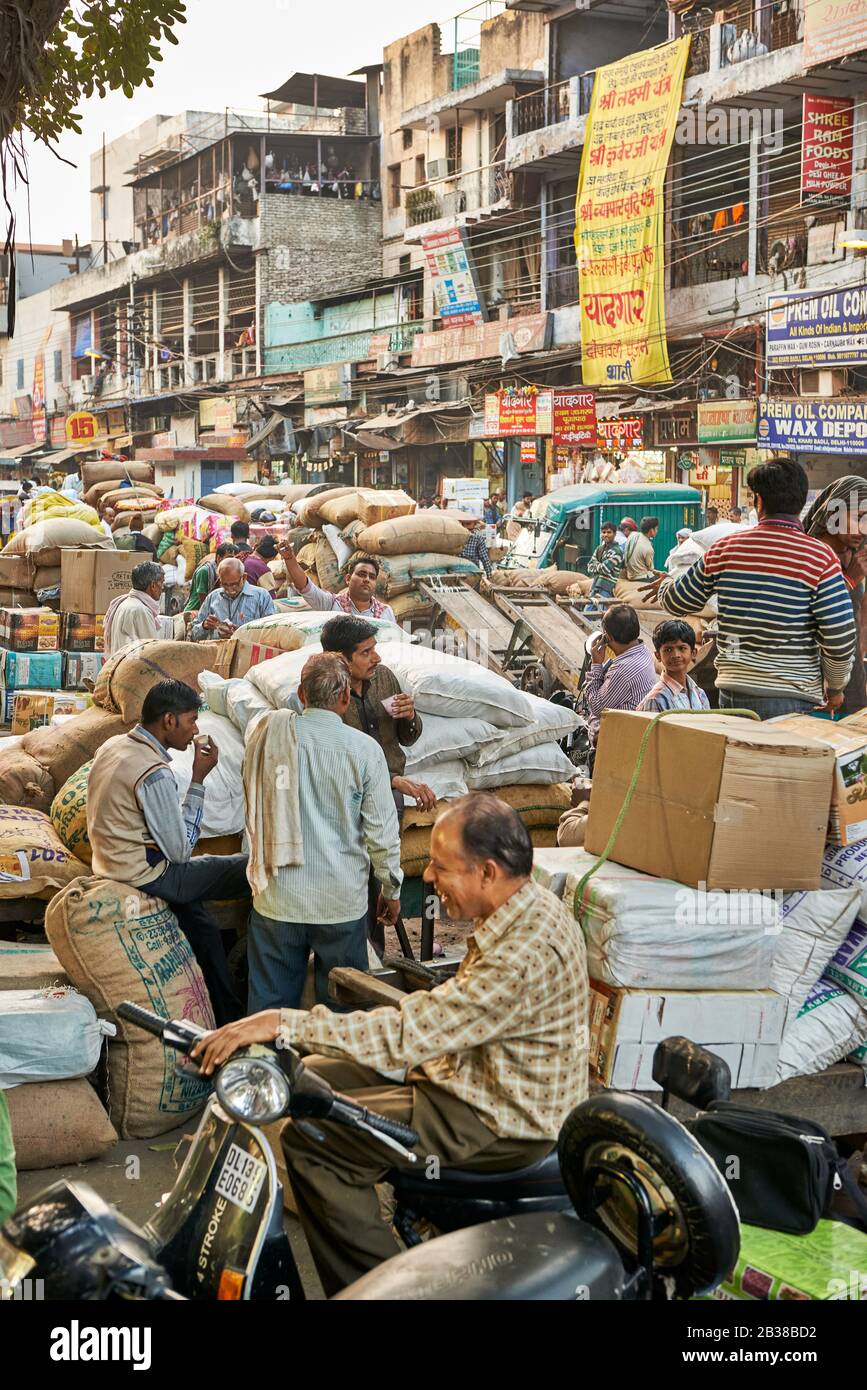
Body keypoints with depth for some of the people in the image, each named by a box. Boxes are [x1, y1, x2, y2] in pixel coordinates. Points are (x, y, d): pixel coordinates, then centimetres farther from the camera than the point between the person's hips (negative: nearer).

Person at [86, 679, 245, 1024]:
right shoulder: (154, 773, -24)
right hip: (146, 877, -9)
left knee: (202, 927, 21)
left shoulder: (112, 746, 5)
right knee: (254, 868, -5)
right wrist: (198, 779, -16)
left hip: (115, 866, 10)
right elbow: (181, 851, -18)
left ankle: (227, 1016, 26)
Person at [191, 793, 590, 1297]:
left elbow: (410, 1032, -33)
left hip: (504, 1122, -10)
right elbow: (445, 1013, 13)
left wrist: (284, 1023, -32)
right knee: (313, 1079, 11)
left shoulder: (528, 952, -31)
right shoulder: (525, 908, 1)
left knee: (310, 1140, -14)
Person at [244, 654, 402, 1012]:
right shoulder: (365, 749, -10)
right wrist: (391, 889, 7)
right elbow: (382, 831, -5)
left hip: (278, 898, 2)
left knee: (270, 1005, 13)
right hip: (342, 900, -1)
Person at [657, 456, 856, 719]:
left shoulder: (726, 548, 2)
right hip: (793, 700, -3)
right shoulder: (820, 556, -8)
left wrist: (667, 584, 39)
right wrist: (835, 688, 7)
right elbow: (841, 637, -11)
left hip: (733, 692, 3)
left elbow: (676, 603, 15)